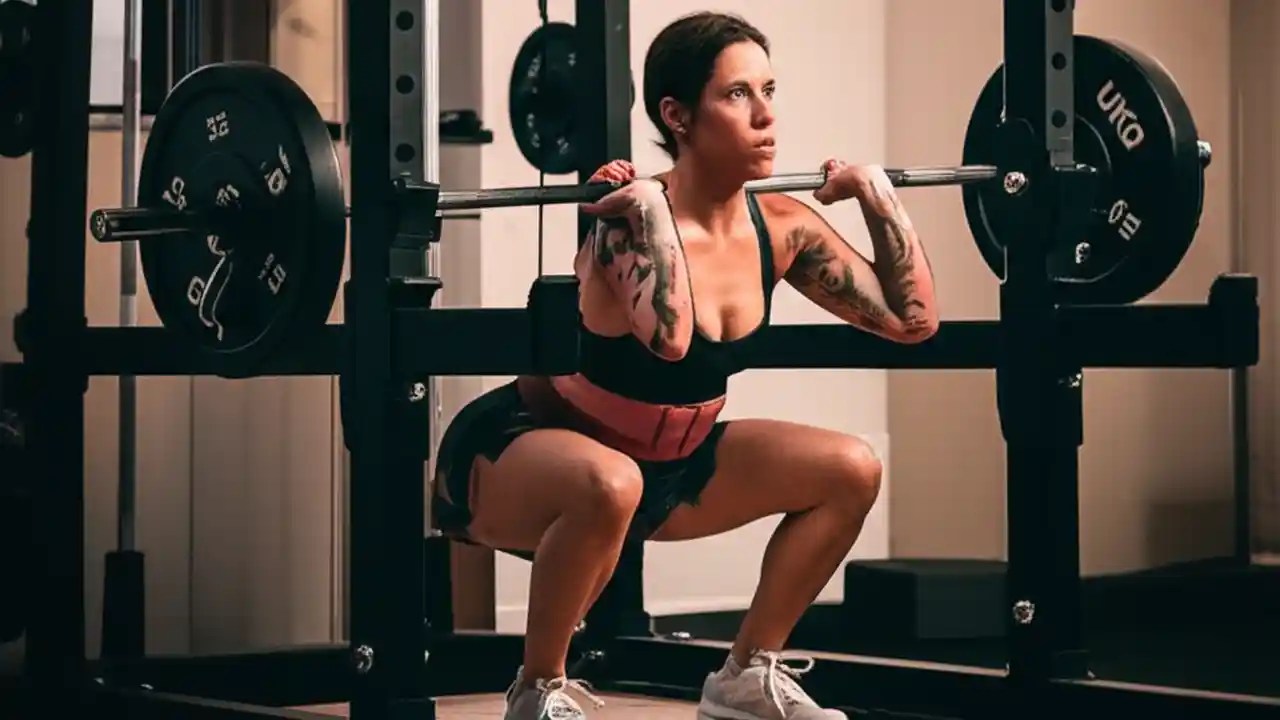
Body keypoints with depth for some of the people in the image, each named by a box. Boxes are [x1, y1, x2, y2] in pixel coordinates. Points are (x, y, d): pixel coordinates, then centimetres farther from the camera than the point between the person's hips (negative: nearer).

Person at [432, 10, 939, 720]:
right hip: (516, 457, -7)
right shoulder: (630, 223, -28)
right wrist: (647, 203, -39)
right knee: (609, 484, -41)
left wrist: (877, 195, -5)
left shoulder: (782, 228, -8)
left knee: (850, 470, -1)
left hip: (666, 462, 7)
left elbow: (913, 318, -4)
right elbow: (669, 336, -49)